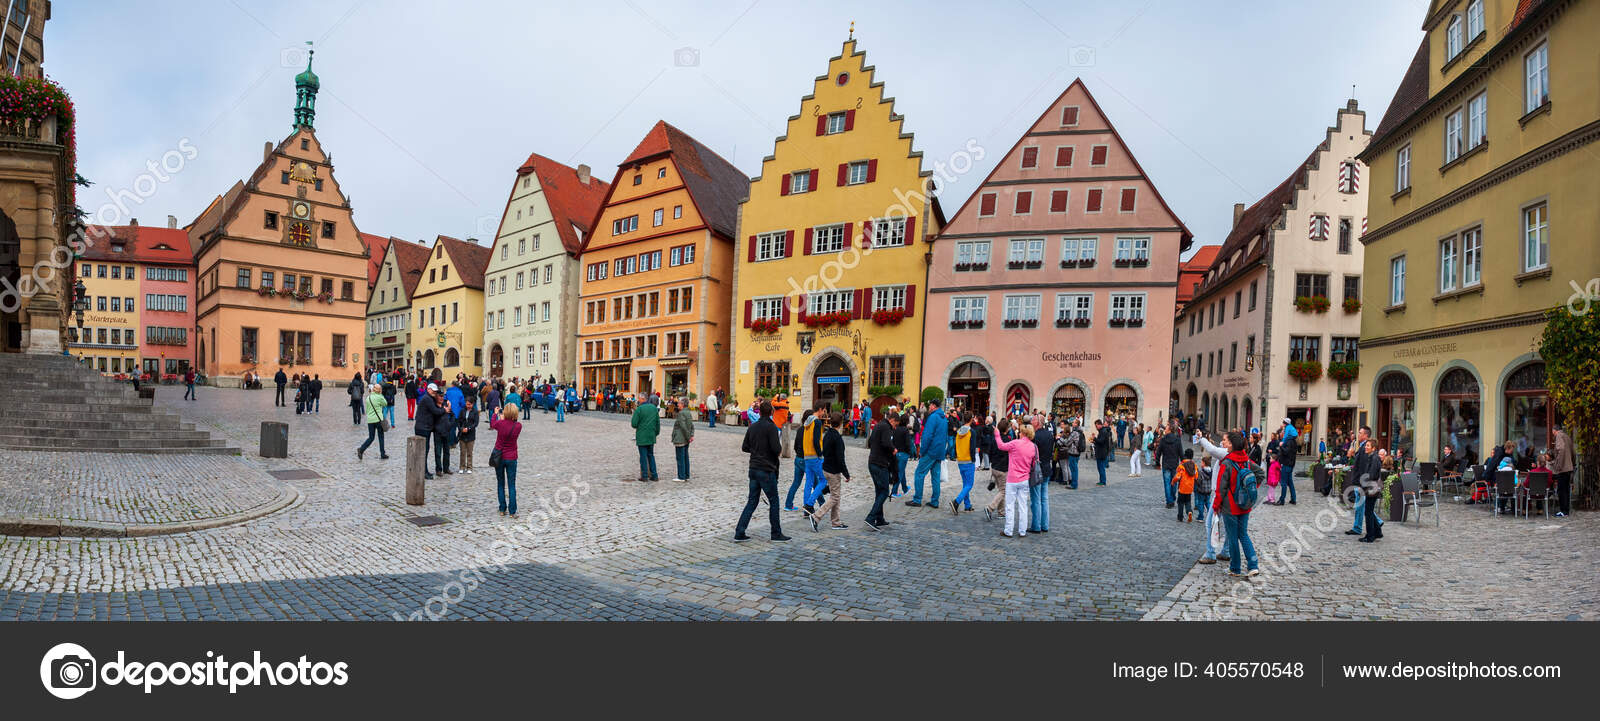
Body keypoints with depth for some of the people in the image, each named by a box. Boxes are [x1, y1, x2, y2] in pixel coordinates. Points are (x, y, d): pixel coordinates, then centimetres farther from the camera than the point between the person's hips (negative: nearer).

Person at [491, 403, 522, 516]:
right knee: (512, 485, 5)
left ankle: (502, 509, 15)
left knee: (500, 484, 13)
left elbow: (492, 424, 10)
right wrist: (503, 419, 18)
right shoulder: (518, 426, -11)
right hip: (511, 458, 0)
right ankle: (512, 511, 2)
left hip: (499, 457, 0)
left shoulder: (500, 423, -14)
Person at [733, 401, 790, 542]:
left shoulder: (752, 427, 8)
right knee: (773, 502, 6)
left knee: (752, 501, 11)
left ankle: (739, 532, 5)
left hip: (753, 469, 7)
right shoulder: (771, 427, -14)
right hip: (767, 470, -7)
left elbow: (744, 448, 11)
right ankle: (776, 533, 14)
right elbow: (777, 449, -20)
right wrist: (780, 447, 1)